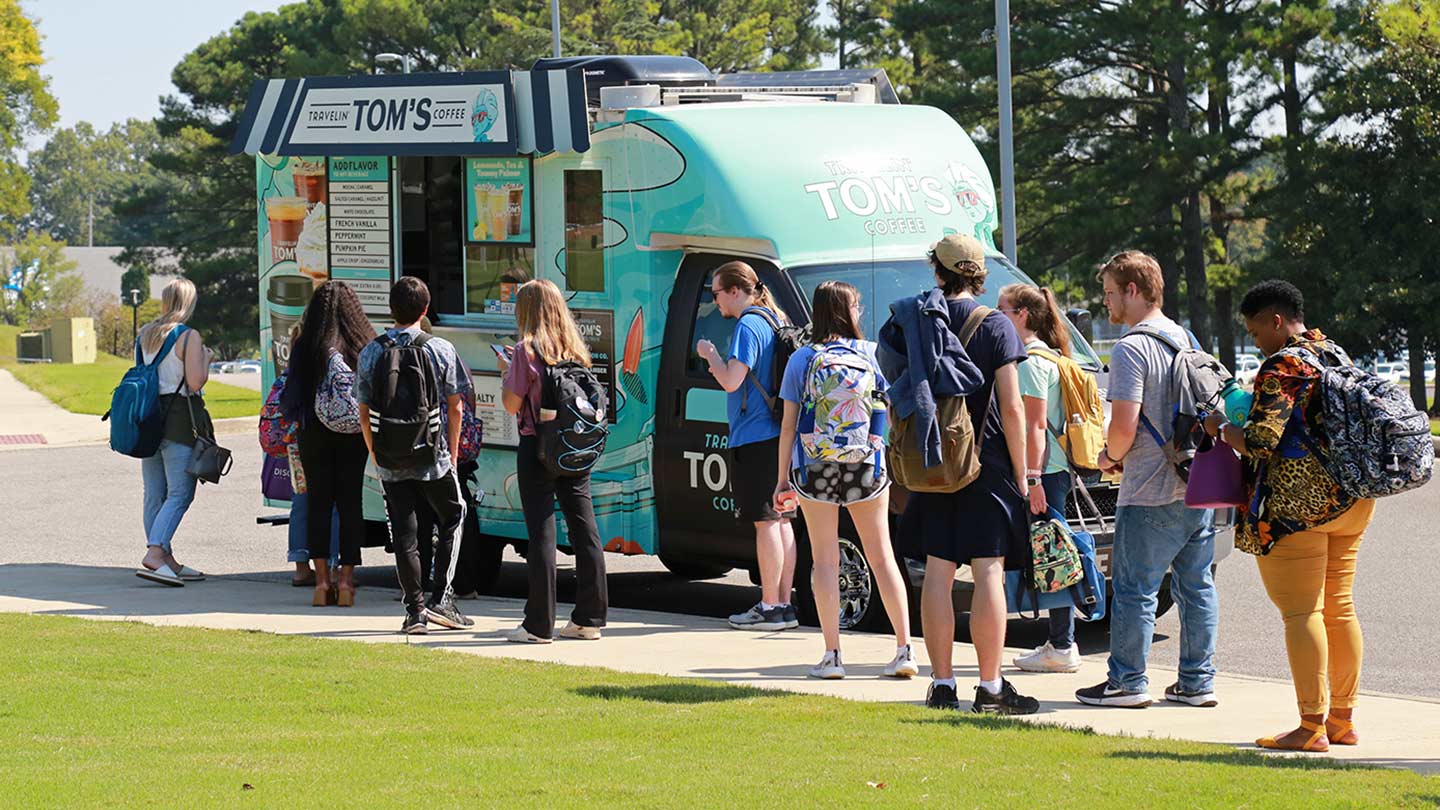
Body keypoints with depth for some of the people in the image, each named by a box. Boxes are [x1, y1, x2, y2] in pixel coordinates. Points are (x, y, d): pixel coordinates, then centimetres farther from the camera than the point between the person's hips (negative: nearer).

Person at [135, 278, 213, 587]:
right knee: (180, 494, -7)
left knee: (154, 495, 9)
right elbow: (196, 382, -14)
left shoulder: (145, 335, 10)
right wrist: (205, 357, 3)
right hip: (178, 419, -7)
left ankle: (167, 561, 14)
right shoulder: (189, 337, -9)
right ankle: (155, 554, -22)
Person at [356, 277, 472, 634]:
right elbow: (455, 407, -2)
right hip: (434, 457, -1)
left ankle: (415, 610, 5)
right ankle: (440, 599, 7)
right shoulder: (441, 350, -6)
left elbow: (364, 413, 3)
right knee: (452, 518, 16)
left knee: (403, 532, 7)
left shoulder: (371, 353, 0)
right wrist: (452, 453, 9)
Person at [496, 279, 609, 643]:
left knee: (542, 533, -4)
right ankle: (589, 617, 12)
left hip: (538, 449, -6)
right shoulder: (576, 349, 8)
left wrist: (506, 372, 8)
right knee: (585, 530, 8)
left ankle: (539, 624, -3)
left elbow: (512, 404, -11)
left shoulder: (527, 350, -10)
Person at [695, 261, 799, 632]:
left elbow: (731, 381, -19)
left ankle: (770, 607, -5)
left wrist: (710, 355, -3)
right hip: (779, 435, 9)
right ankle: (783, 604, 14)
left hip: (755, 438, -9)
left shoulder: (748, 327, -14)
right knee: (780, 520, 11)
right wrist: (721, 364, 17)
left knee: (766, 521, -6)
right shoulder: (775, 321, 15)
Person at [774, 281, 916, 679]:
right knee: (882, 556, 6)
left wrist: (782, 477, 4)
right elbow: (888, 410, 4)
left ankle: (832, 654, 0)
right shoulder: (870, 354, 0)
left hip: (815, 468, -1)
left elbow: (788, 424, -2)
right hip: (866, 467, 1)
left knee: (824, 560, 5)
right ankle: (905, 650, 2)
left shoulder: (802, 359, -2)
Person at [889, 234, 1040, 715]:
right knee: (988, 572, -2)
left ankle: (941, 685, 8)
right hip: (987, 466, -4)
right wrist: (1021, 474, -3)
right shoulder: (995, 326, -7)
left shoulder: (914, 324, 4)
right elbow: (1011, 409, -10)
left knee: (937, 572, 7)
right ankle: (990, 689, -3)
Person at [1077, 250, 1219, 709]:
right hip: (1198, 483, 8)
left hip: (1151, 496, -8)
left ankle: (1128, 681, 4)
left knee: (1134, 589, 1)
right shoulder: (1186, 340, 12)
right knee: (1197, 586, 11)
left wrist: (1110, 457, 0)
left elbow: (1125, 425, -22)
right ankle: (1198, 680, 15)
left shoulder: (1132, 349, -14)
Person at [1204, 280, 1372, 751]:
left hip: (1296, 501, -9)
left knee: (1300, 611, -6)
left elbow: (1263, 440, -20)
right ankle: (1343, 720, 15)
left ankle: (1311, 726, -8)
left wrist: (1221, 429, -2)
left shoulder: (1282, 368, -13)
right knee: (1339, 607, 12)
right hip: (1350, 500, 9)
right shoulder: (1337, 356, 14)